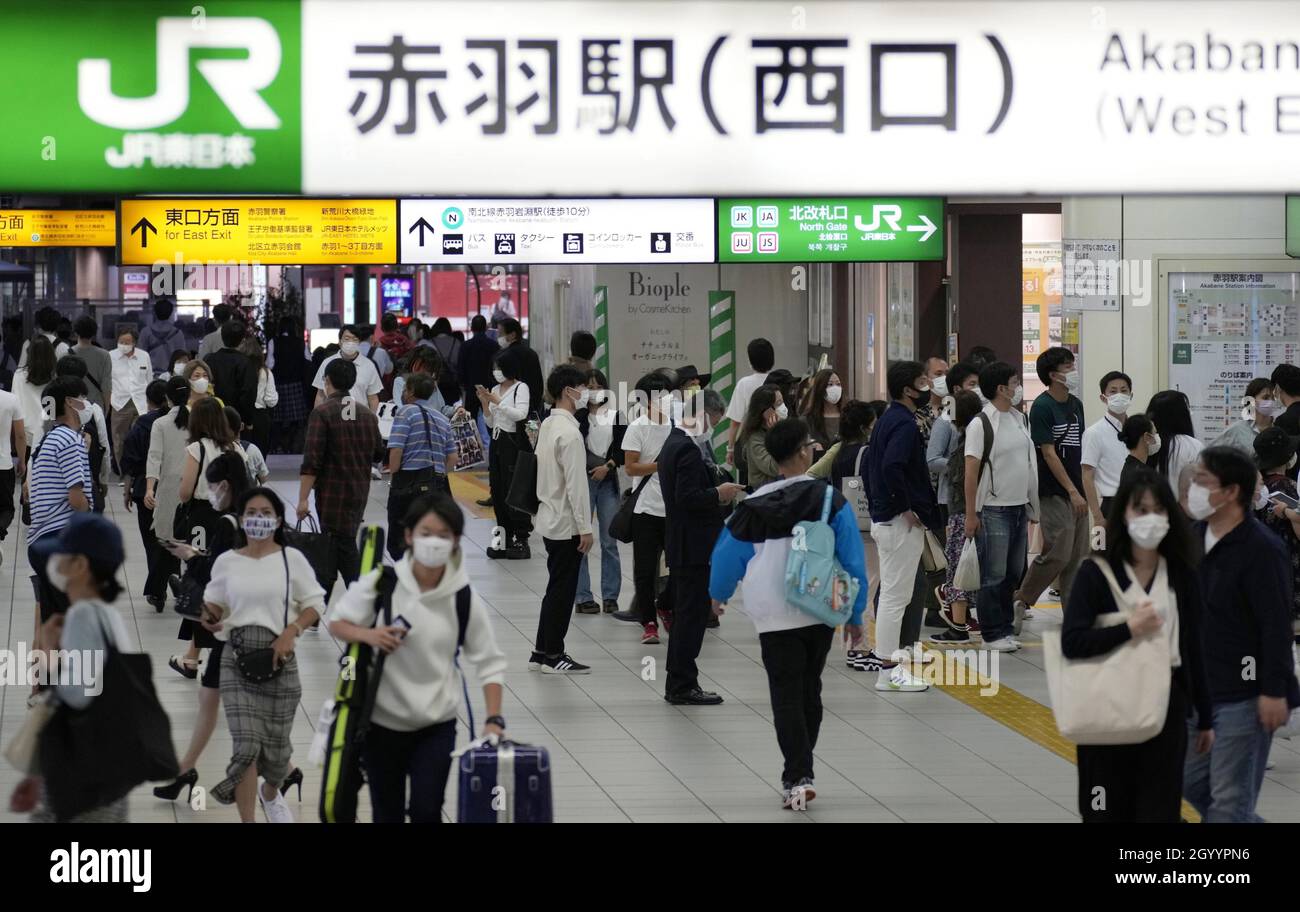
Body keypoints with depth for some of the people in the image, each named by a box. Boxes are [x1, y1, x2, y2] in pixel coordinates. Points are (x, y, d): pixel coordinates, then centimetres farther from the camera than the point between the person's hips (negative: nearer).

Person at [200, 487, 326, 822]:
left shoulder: (291, 559, 1)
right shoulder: (227, 562, 5)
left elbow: (315, 604, 3)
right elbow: (215, 606, 14)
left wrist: (291, 631, -14)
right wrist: (208, 617, -10)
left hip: (278, 656, 0)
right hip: (237, 657, 0)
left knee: (277, 746, 8)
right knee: (246, 744, -13)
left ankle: (270, 794, 43)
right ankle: (247, 822, -2)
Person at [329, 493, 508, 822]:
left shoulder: (464, 598, -9)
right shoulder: (381, 582, -12)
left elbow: (490, 663, -2)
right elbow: (337, 622, 0)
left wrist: (494, 719, -12)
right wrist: (367, 634, -21)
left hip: (437, 724, 0)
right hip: (382, 720, 0)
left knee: (426, 812, -10)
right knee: (387, 815, 10)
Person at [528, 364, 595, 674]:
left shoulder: (548, 425, 9)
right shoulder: (569, 433, -20)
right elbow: (576, 484, -21)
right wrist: (585, 527, -17)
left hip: (550, 518, 9)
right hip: (566, 523, -9)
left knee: (557, 587, 15)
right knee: (562, 590, -1)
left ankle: (542, 652, 20)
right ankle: (553, 656, 5)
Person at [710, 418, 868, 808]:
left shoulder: (756, 505, -5)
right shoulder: (831, 501, -7)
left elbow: (730, 553, 6)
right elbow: (852, 561, -4)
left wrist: (718, 594, 27)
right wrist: (856, 615, 7)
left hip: (776, 616, -1)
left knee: (786, 696, 2)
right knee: (809, 691, 16)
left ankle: (799, 778, -10)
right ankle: (800, 771, 25)